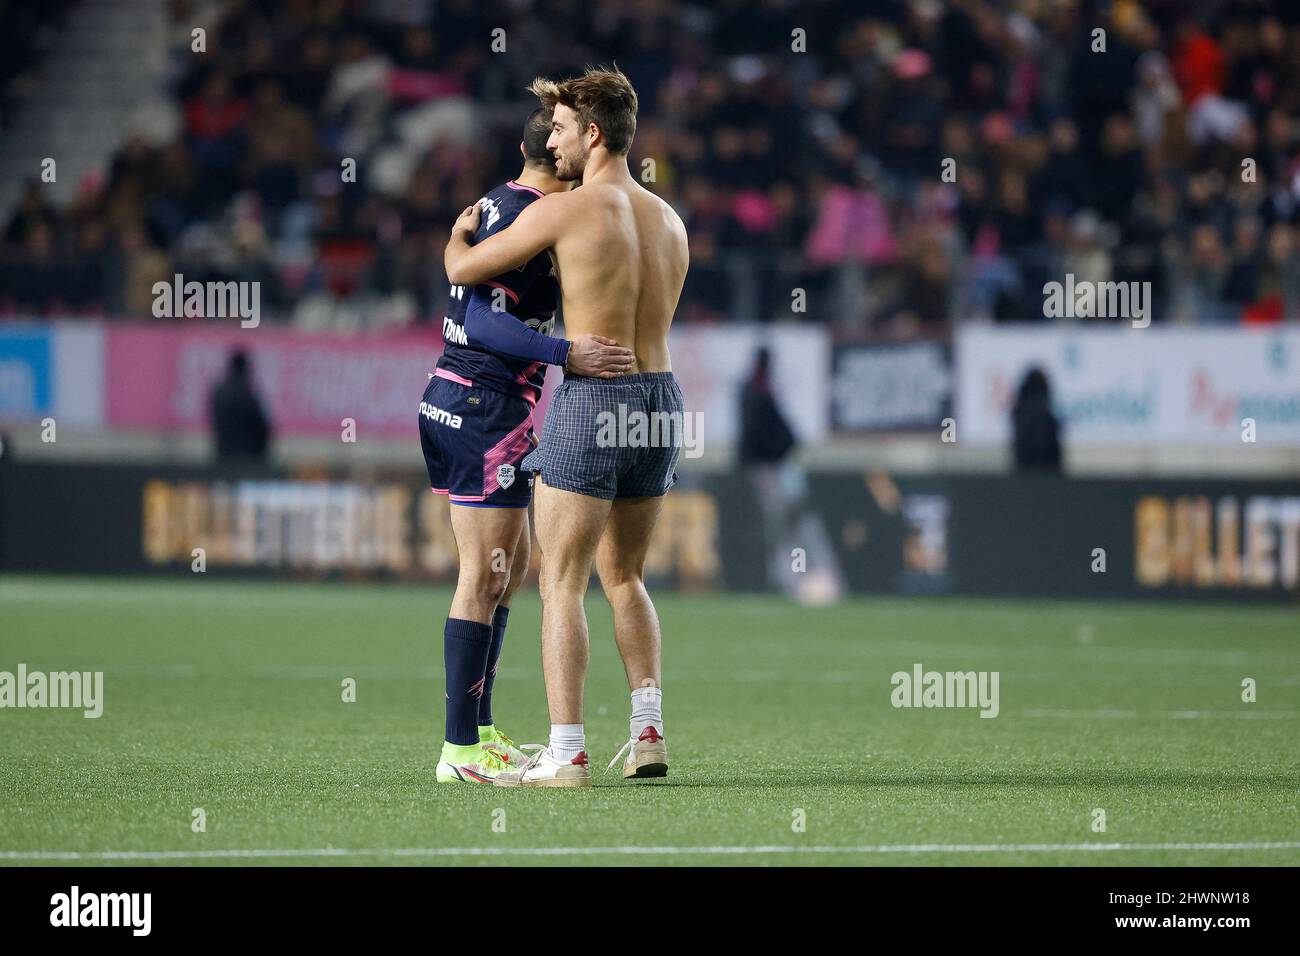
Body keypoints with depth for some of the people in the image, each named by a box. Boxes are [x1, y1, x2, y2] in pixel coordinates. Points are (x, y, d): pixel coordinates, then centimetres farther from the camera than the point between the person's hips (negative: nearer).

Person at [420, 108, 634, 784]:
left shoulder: (496, 204, 14)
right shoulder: (531, 218, -16)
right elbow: (485, 321, -23)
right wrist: (567, 354, -33)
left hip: (450, 398, 10)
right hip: (490, 406, -10)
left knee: (512, 567, 17)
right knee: (486, 578, -8)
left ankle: (478, 729, 20)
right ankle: (461, 751, -8)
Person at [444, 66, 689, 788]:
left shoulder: (562, 212, -10)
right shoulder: (669, 221, 10)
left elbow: (462, 269, 1)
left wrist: (459, 235, 23)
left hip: (590, 403, -7)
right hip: (661, 402, 7)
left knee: (562, 586, -3)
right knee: (624, 578, 20)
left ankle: (566, 755, -9)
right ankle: (648, 733, 10)